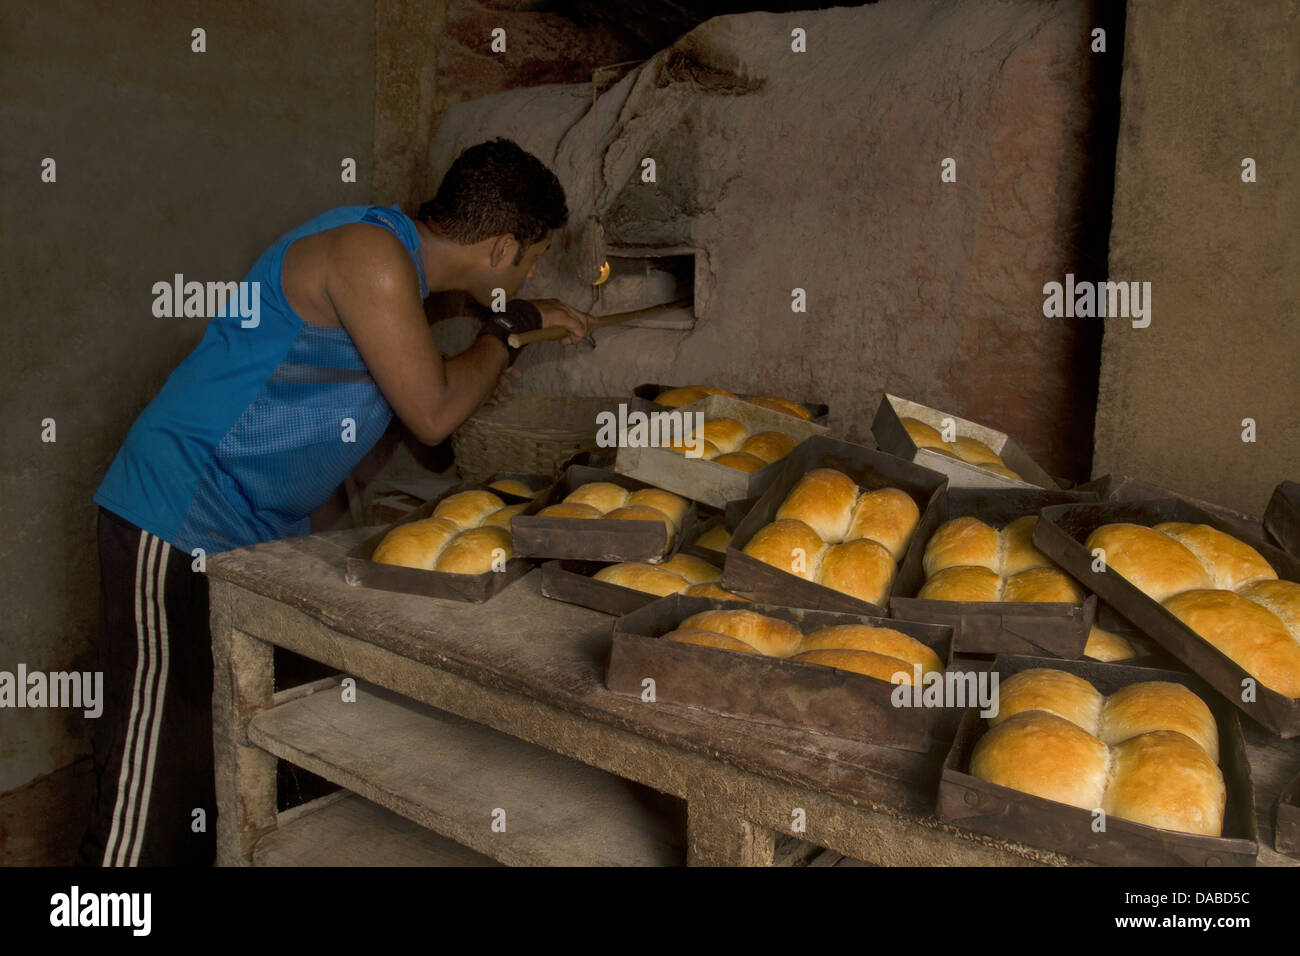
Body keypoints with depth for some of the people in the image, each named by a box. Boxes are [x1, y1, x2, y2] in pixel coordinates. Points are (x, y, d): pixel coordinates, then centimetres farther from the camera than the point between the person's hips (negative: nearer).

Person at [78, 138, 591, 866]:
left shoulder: (395, 261, 10)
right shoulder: (370, 254, -19)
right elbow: (430, 416, -17)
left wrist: (470, 383, 14)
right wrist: (512, 327, -3)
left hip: (263, 531, 10)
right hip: (182, 523, -10)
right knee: (160, 768, -6)